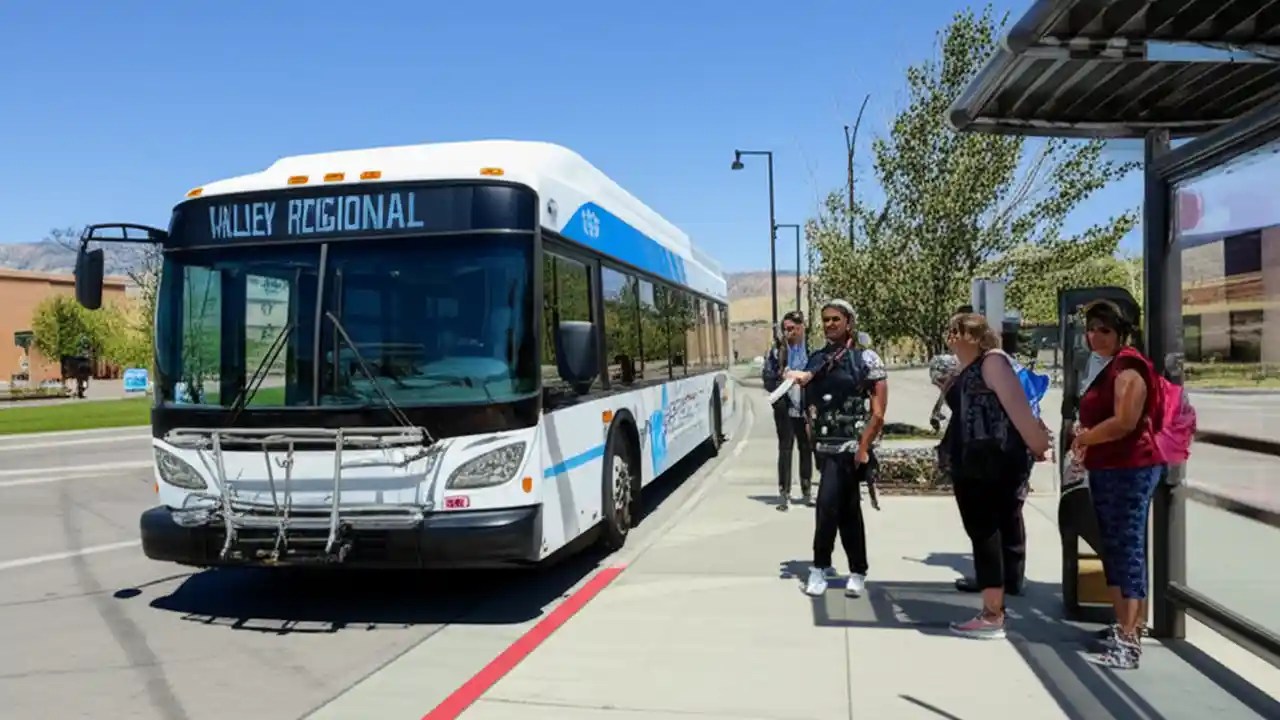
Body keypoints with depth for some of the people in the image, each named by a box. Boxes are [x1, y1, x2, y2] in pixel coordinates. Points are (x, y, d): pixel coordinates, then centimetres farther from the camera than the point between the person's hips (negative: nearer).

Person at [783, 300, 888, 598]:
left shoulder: (866, 358, -5)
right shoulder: (817, 359, 10)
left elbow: (878, 411, -10)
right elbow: (810, 402, 20)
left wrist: (864, 448, -16)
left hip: (850, 446, -5)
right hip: (825, 445, 6)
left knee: (828, 504, -11)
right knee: (848, 509, 12)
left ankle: (820, 567, 2)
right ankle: (857, 573, 21)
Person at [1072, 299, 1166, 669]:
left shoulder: (1128, 366, -13)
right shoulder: (1108, 368, 18)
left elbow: (1125, 422, -23)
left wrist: (1084, 438, -9)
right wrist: (1085, 437, 9)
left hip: (1130, 470, -10)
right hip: (1108, 470, 10)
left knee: (1129, 551, -11)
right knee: (1113, 550, 13)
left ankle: (1128, 642, -11)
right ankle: (1123, 627, 21)